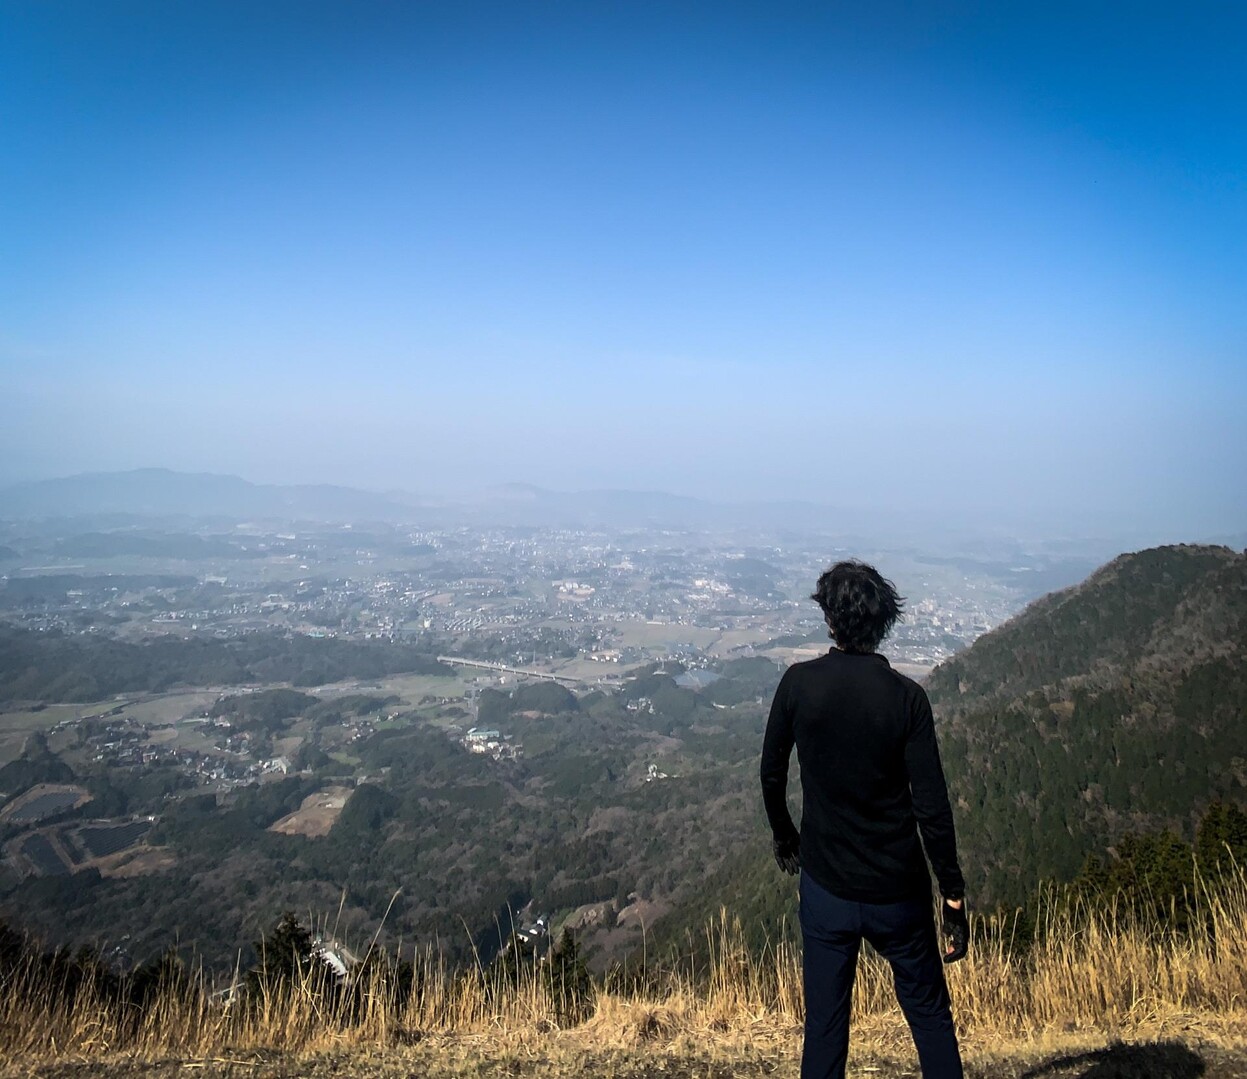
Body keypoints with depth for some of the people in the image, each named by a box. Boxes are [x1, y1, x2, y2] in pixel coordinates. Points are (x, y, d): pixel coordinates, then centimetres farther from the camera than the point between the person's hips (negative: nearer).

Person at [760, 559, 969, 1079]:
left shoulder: (799, 683, -10)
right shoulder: (906, 697, -12)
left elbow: (772, 773, 1)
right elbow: (931, 806, -12)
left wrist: (784, 837, 18)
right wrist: (953, 894, -3)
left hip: (826, 887, 1)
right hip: (898, 891, 0)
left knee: (824, 1025, 12)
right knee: (930, 1016, 18)